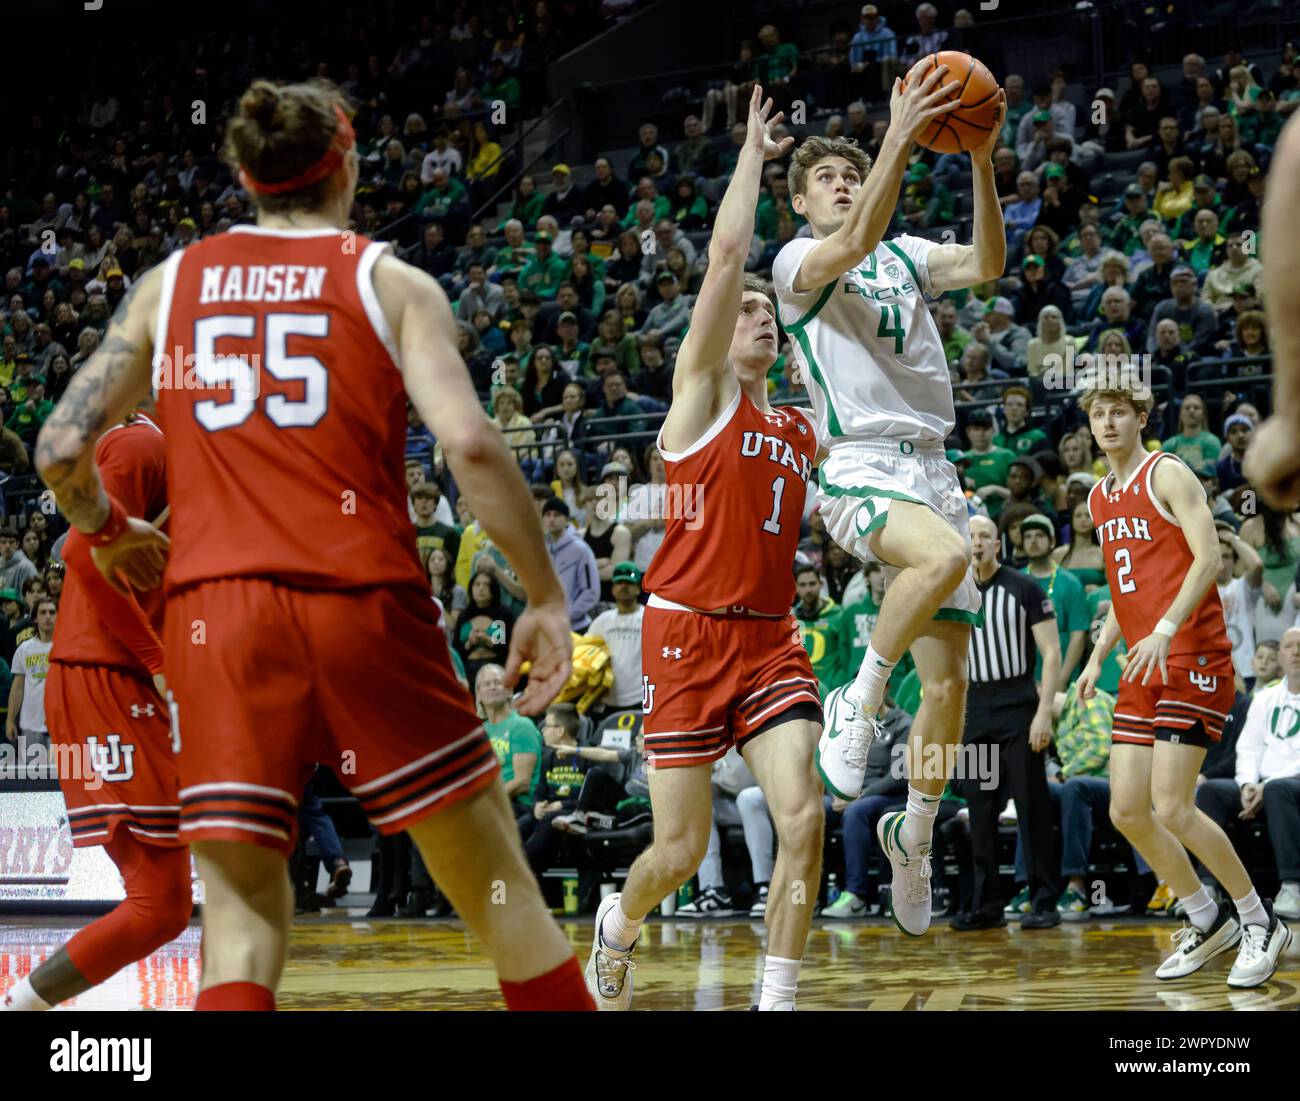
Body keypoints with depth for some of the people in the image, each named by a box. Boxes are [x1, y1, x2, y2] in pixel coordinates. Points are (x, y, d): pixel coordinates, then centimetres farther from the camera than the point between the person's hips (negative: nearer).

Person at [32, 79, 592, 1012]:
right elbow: (471, 444, -9)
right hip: (362, 600, -2)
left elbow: (61, 449, 8)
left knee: (241, 904, 5)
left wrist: (106, 531, 28)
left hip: (214, 609, 2)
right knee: (495, 887, 10)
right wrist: (546, 597, -2)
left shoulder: (169, 285, 13)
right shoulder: (392, 283, 5)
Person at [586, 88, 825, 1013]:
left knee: (803, 817, -15)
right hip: (687, 633, -4)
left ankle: (778, 1001, -7)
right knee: (683, 848, 0)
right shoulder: (701, 393, -1)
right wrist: (754, 153, -3)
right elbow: (726, 253, -9)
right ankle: (619, 925, 34)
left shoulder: (803, 433, 16)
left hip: (771, 640, 4)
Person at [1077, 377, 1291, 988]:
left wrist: (1166, 629, -26)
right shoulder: (1100, 499, 18)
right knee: (1127, 812, 2)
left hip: (1193, 658, -8)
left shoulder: (1168, 475, -6)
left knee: (1172, 808, -15)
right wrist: (1097, 656, 14)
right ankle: (1208, 922, 18)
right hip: (1142, 670, 8)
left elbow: (1208, 559, -16)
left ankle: (1260, 923, 2)